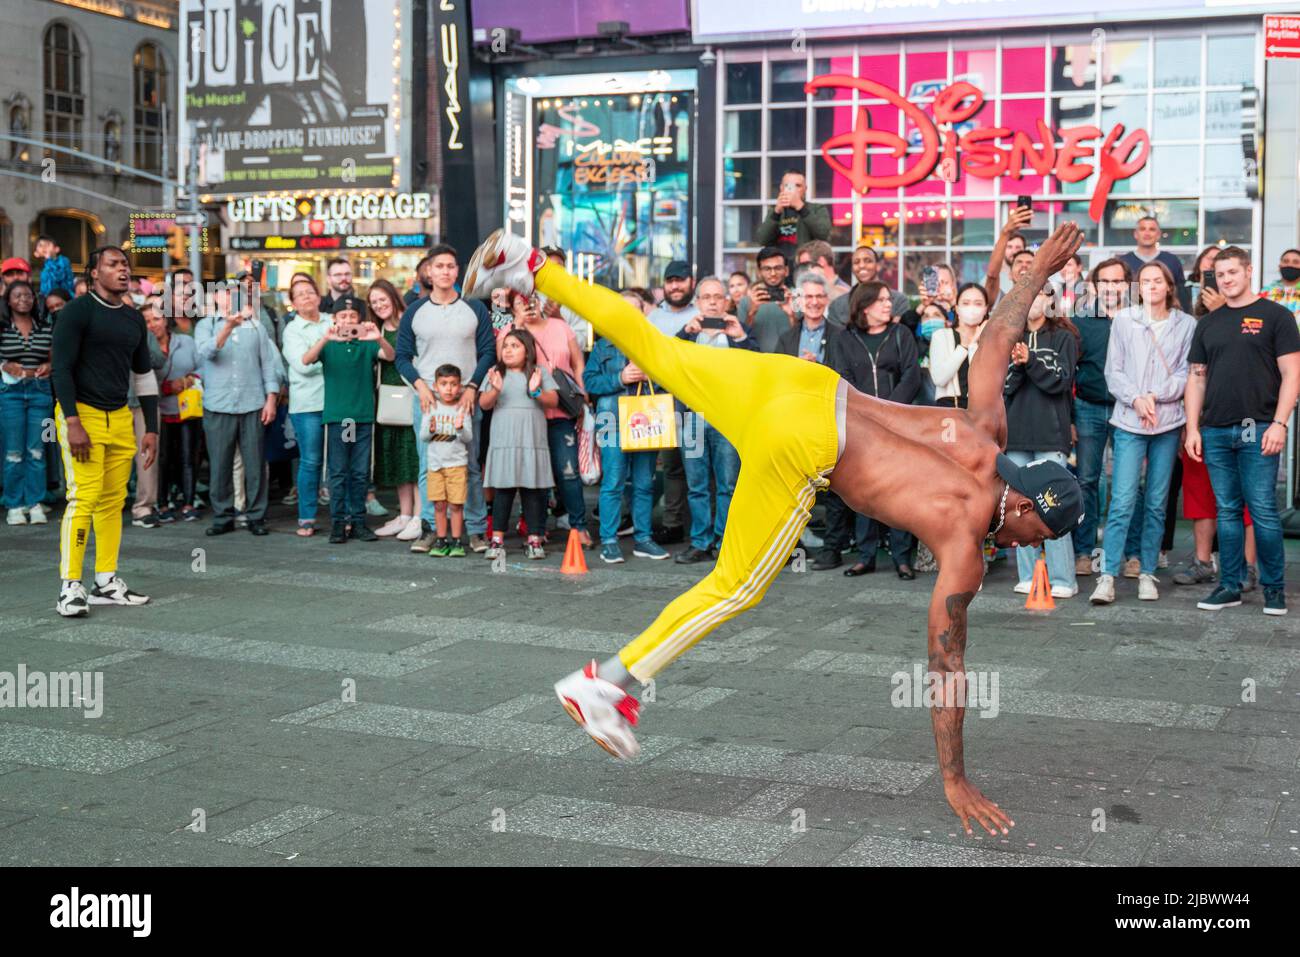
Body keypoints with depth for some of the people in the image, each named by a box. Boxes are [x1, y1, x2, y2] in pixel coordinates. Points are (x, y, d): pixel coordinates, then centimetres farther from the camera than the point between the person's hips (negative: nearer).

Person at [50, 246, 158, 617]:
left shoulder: (134, 319, 15)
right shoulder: (78, 311, -5)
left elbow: (144, 374, 20)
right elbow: (61, 368, -10)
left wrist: (152, 428, 16)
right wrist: (73, 422, -17)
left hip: (120, 418, 6)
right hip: (82, 414, -6)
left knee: (113, 500, 5)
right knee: (84, 497, -11)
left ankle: (106, 583, 12)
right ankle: (70, 587, -7)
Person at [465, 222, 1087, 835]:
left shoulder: (989, 433, 8)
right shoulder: (965, 546, -6)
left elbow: (999, 335, 17)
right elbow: (947, 664, -5)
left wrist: (1039, 270, 35)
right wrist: (955, 782, 2)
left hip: (807, 385, 7)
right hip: (803, 444, -7)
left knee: (655, 350, 16)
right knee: (736, 589, 3)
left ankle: (529, 268, 19)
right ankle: (604, 685, 3)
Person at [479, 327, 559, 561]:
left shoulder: (540, 372, 9)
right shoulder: (496, 373, 9)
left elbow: (554, 401, 3)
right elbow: (484, 404, 0)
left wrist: (537, 392, -15)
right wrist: (495, 390, -20)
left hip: (533, 442, 0)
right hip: (503, 442, 0)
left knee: (533, 490, 3)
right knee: (502, 490, 0)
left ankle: (534, 539, 9)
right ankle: (497, 539, 4)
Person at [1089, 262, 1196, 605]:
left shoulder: (1186, 325, 5)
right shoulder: (1123, 320, 5)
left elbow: (1186, 374, 1)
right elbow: (1113, 371, 3)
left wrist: (1155, 396, -12)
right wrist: (1136, 399, -11)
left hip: (1168, 422, 1)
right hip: (1129, 421, -1)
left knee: (1157, 503, 6)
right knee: (1122, 501, -9)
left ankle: (1147, 574, 15)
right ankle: (1108, 577, -9)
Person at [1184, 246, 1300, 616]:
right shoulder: (1209, 323, 15)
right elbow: (1197, 377, 16)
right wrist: (1192, 428, 7)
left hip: (1258, 431, -4)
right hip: (1215, 432, 4)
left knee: (1263, 510, -4)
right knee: (1227, 511, 8)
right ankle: (1230, 586, 15)